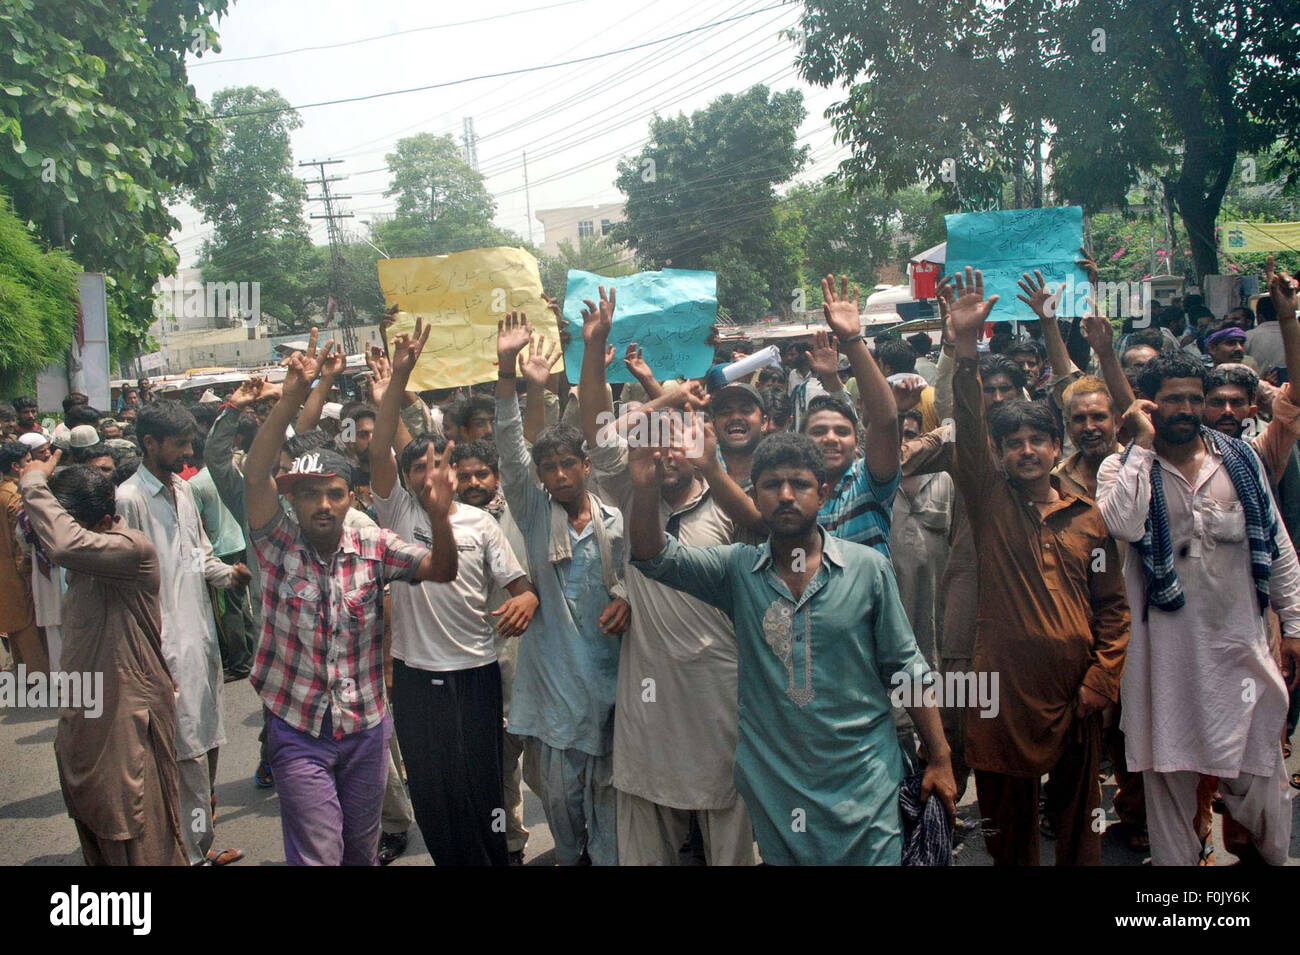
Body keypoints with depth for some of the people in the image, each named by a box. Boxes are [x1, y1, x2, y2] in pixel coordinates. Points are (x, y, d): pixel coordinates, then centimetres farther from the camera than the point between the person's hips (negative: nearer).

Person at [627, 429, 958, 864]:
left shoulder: (869, 568, -3)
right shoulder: (737, 569, -1)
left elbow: (905, 668, 1)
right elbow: (655, 556, -14)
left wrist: (940, 759, 2)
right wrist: (647, 486, -32)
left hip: (862, 777, -1)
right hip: (774, 782, 2)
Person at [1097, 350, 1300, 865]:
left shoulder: (1239, 459, 7)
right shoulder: (1123, 467, -2)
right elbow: (1125, 525, -24)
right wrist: (1144, 446, -16)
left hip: (1240, 637, 2)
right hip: (1167, 644, -2)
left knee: (1257, 765, 9)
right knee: (1169, 765, 8)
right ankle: (1175, 858, 23)